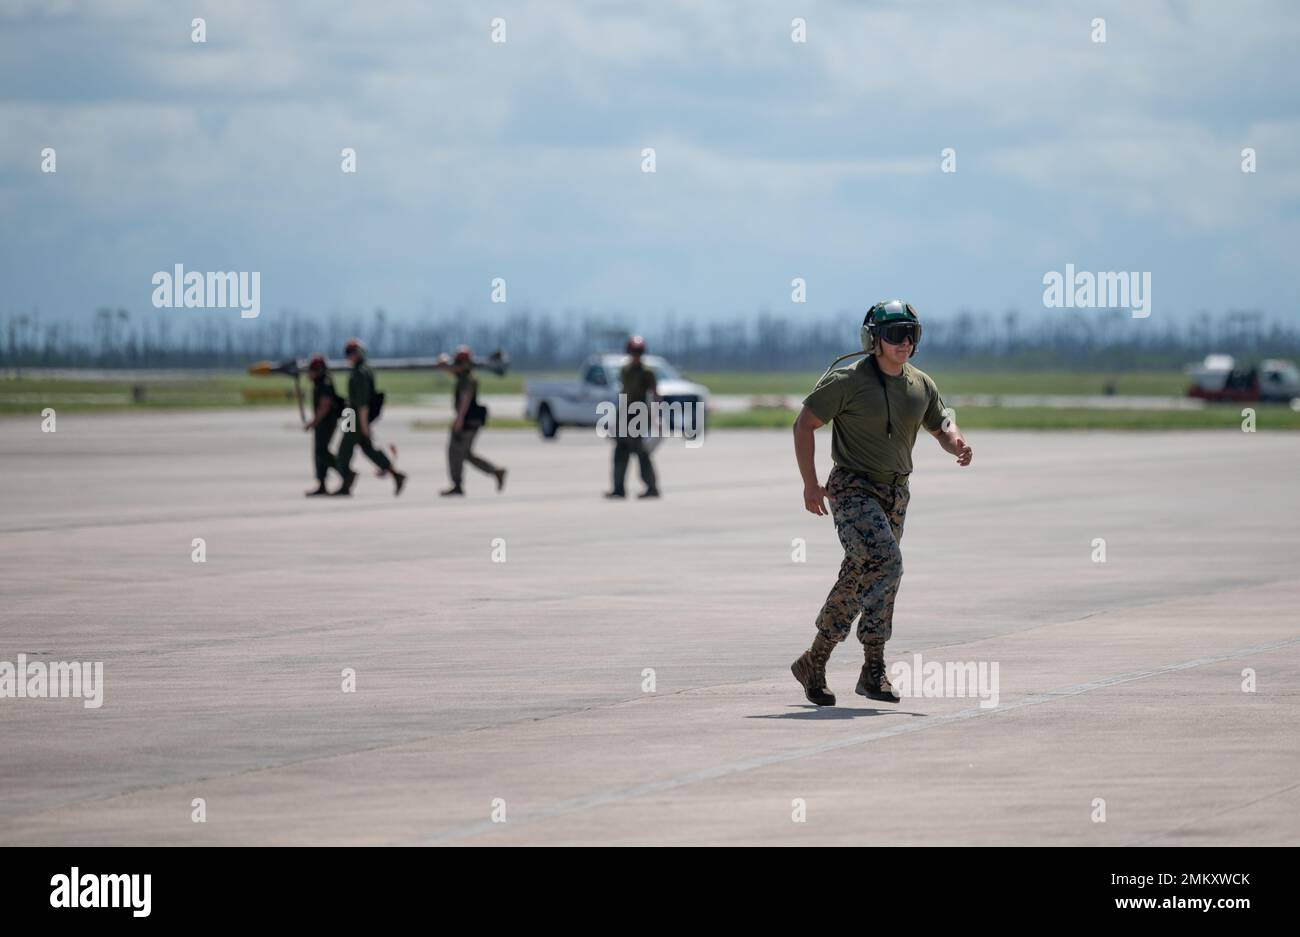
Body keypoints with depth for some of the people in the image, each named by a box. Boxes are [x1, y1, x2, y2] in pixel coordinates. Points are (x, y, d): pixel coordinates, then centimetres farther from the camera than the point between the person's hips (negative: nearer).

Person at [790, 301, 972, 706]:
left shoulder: (921, 385, 6)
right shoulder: (848, 381, -11)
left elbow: (941, 427, 17)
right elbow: (804, 424, -7)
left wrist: (958, 444, -8)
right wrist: (810, 483, -13)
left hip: (895, 494, 7)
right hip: (853, 489, -7)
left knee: (858, 581, 10)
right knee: (884, 563, -24)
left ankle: (814, 664, 21)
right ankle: (873, 668, -19)